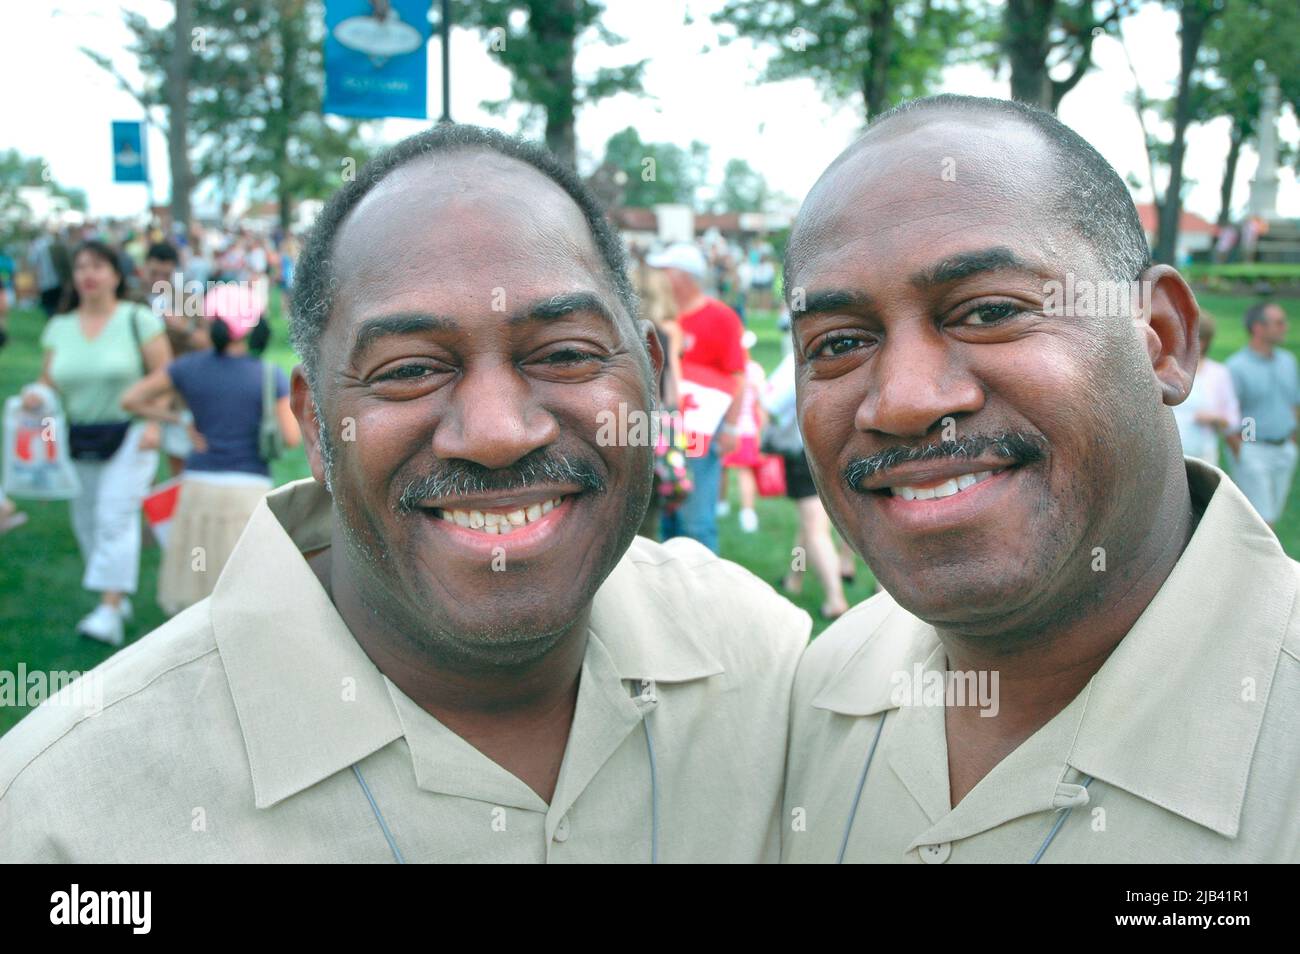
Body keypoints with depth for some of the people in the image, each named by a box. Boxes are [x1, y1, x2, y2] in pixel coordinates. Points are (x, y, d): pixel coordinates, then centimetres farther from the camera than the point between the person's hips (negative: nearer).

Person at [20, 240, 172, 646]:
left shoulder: (138, 319, -6)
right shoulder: (60, 327, 7)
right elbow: (50, 380, 12)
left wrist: (154, 424, -17)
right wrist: (37, 394, -11)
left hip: (130, 436, -5)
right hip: (80, 439, 5)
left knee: (116, 515, -14)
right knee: (86, 520, 9)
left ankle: (110, 612, -17)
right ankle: (118, 597, 26)